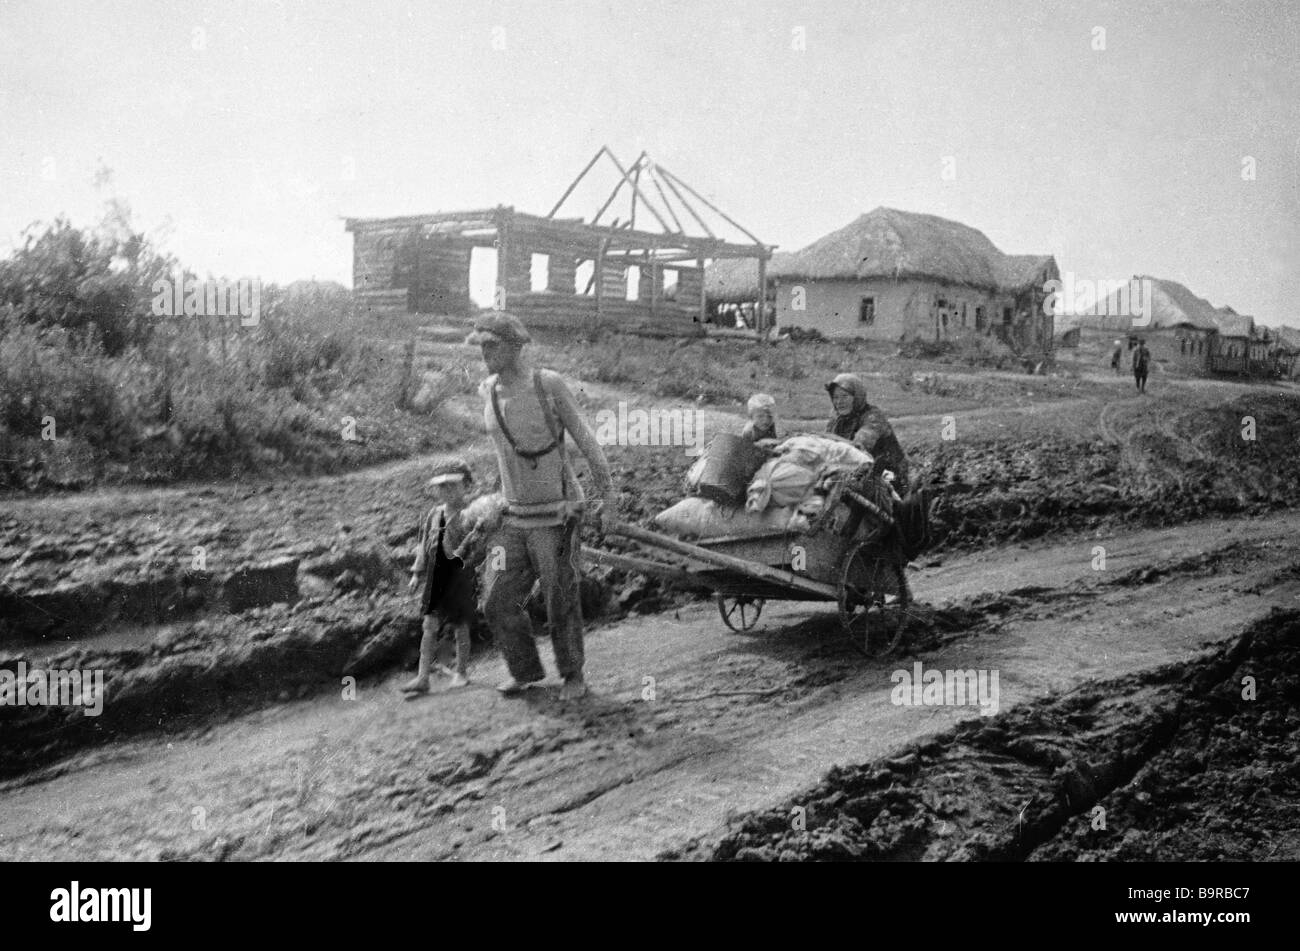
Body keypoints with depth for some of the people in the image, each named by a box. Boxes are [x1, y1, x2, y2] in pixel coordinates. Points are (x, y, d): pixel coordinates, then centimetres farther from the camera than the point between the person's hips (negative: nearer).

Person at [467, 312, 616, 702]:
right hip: (515, 518, 5)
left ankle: (573, 674, 27)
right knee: (498, 602, 3)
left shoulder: (549, 384, -15)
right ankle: (526, 669, 26)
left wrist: (608, 500, -8)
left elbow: (586, 440, -9)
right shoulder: (488, 391, 0)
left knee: (562, 603, 4)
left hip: (556, 516, -5)